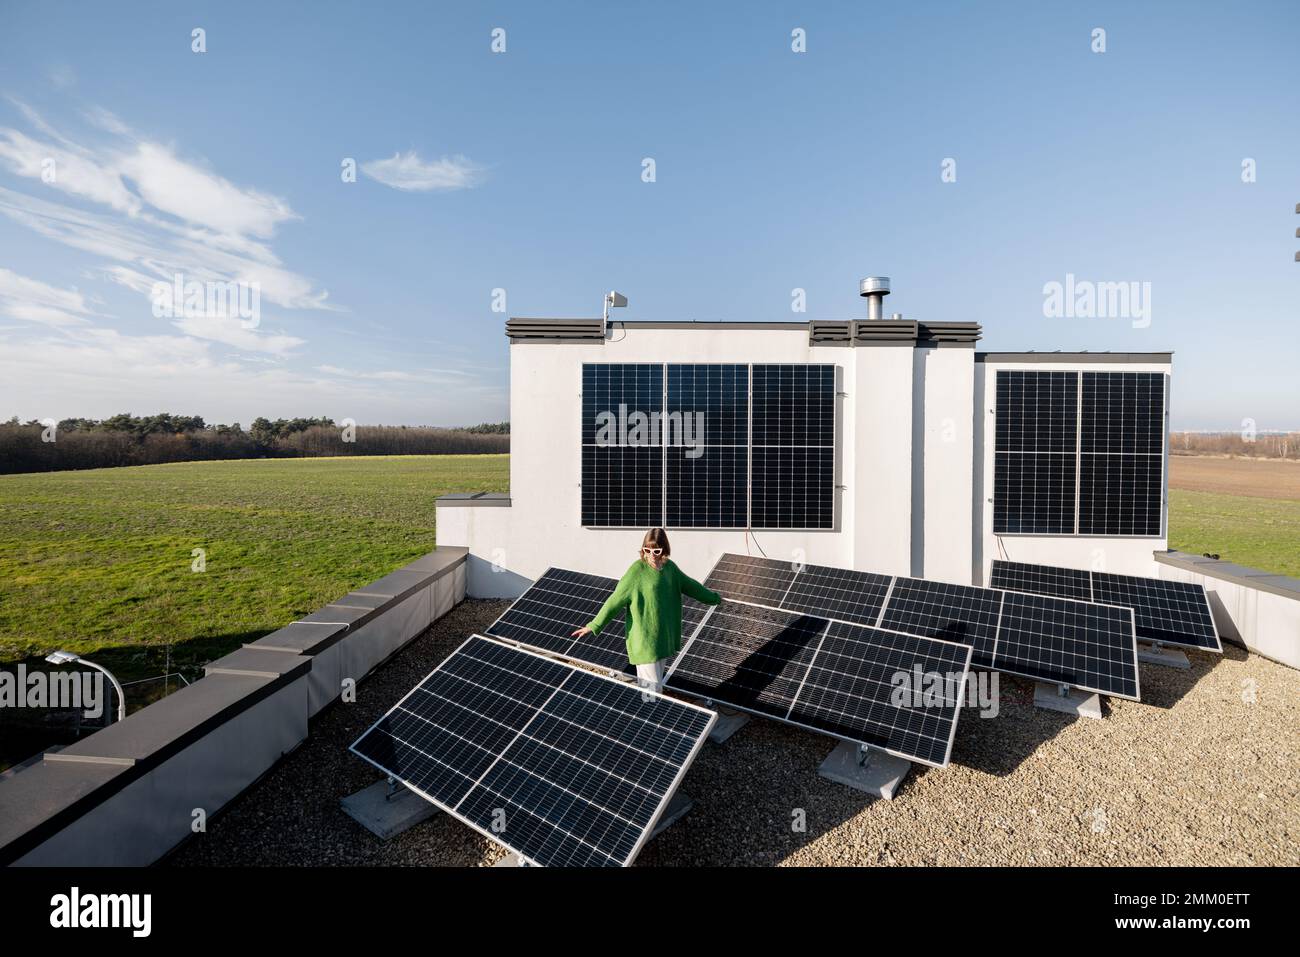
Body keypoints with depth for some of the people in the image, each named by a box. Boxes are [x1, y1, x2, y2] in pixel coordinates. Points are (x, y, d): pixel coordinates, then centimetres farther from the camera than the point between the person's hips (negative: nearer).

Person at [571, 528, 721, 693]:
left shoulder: (670, 567, 2)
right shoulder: (637, 570, -15)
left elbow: (689, 585, 19)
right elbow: (616, 599, -14)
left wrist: (713, 597, 31)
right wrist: (594, 625, -16)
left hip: (664, 636, 6)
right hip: (644, 640, -6)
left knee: (654, 683, 16)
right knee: (652, 688, -2)